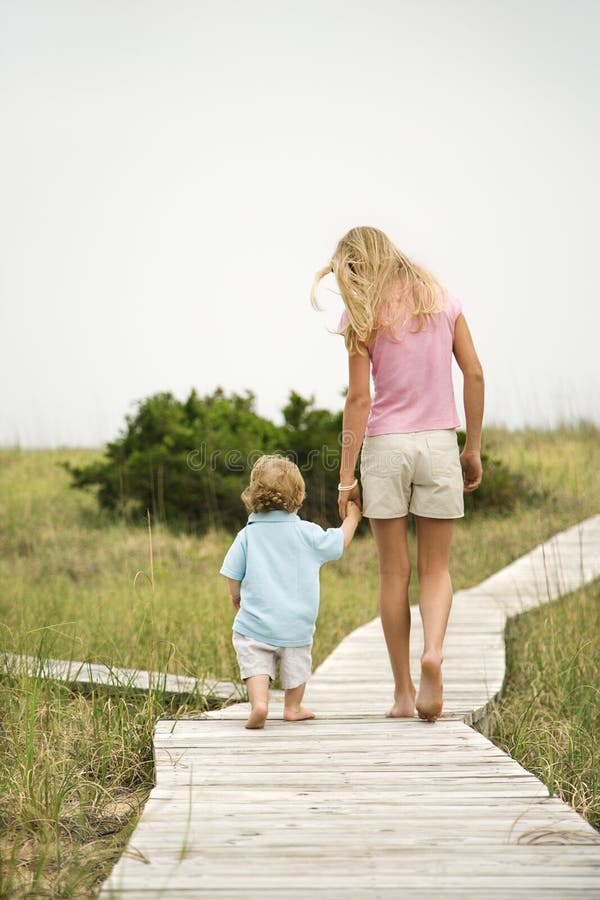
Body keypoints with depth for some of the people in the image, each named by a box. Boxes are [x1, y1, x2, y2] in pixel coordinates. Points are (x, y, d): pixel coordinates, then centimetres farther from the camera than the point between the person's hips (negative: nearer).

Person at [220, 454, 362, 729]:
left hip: (255, 623, -1)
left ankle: (259, 702, -24)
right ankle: (293, 707, 34)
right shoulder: (308, 533, -5)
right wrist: (352, 518, 24)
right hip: (297, 624, 1)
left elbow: (233, 574, -2)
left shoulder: (247, 535, -4)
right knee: (296, 662, 20)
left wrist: (236, 596, 18)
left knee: (255, 663, -1)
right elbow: (338, 543, 8)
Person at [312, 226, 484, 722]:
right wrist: (473, 448, 10)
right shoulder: (442, 300, 4)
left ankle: (403, 691, 9)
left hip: (384, 444, -2)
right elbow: (475, 374, 2)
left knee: (394, 571, 7)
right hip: (438, 442, 2)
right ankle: (434, 650, -20)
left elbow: (359, 398, -9)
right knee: (436, 568, 9)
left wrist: (346, 476, -6)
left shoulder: (363, 316, -5)